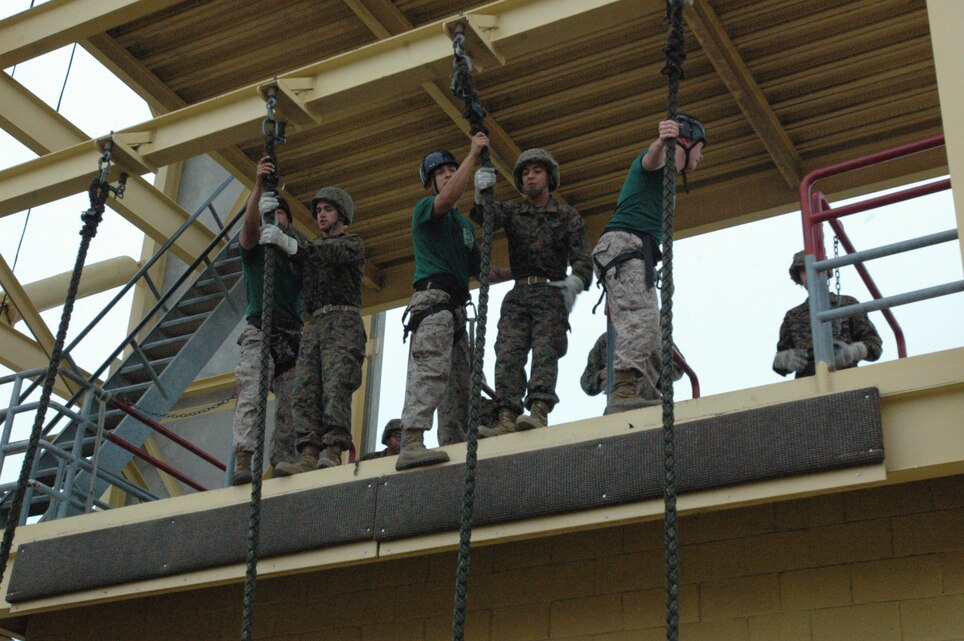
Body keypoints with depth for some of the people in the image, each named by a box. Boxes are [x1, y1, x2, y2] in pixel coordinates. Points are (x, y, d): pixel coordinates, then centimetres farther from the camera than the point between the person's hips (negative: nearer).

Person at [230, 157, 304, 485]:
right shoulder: (255, 246, 12)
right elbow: (249, 225, -11)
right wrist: (259, 185, -24)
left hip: (293, 336, 4)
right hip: (261, 331, -4)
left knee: (290, 407, -6)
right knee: (251, 395, -19)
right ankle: (243, 464, -30)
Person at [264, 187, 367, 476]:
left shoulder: (353, 243, 13)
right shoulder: (313, 246, 32)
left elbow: (334, 253, -10)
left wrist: (290, 244, -22)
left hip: (343, 319, -6)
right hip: (315, 324, 6)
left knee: (335, 385, -23)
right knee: (304, 390, -13)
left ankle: (332, 453, -34)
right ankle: (309, 455, -25)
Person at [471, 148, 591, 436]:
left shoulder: (568, 216, 11)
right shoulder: (512, 210, 17)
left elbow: (582, 259, 0)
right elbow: (484, 216, -5)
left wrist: (575, 281, -23)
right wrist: (480, 194, -28)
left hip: (551, 293, -2)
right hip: (519, 293, 2)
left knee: (545, 350, -18)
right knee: (508, 353, -13)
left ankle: (539, 412, -32)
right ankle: (507, 418, -22)